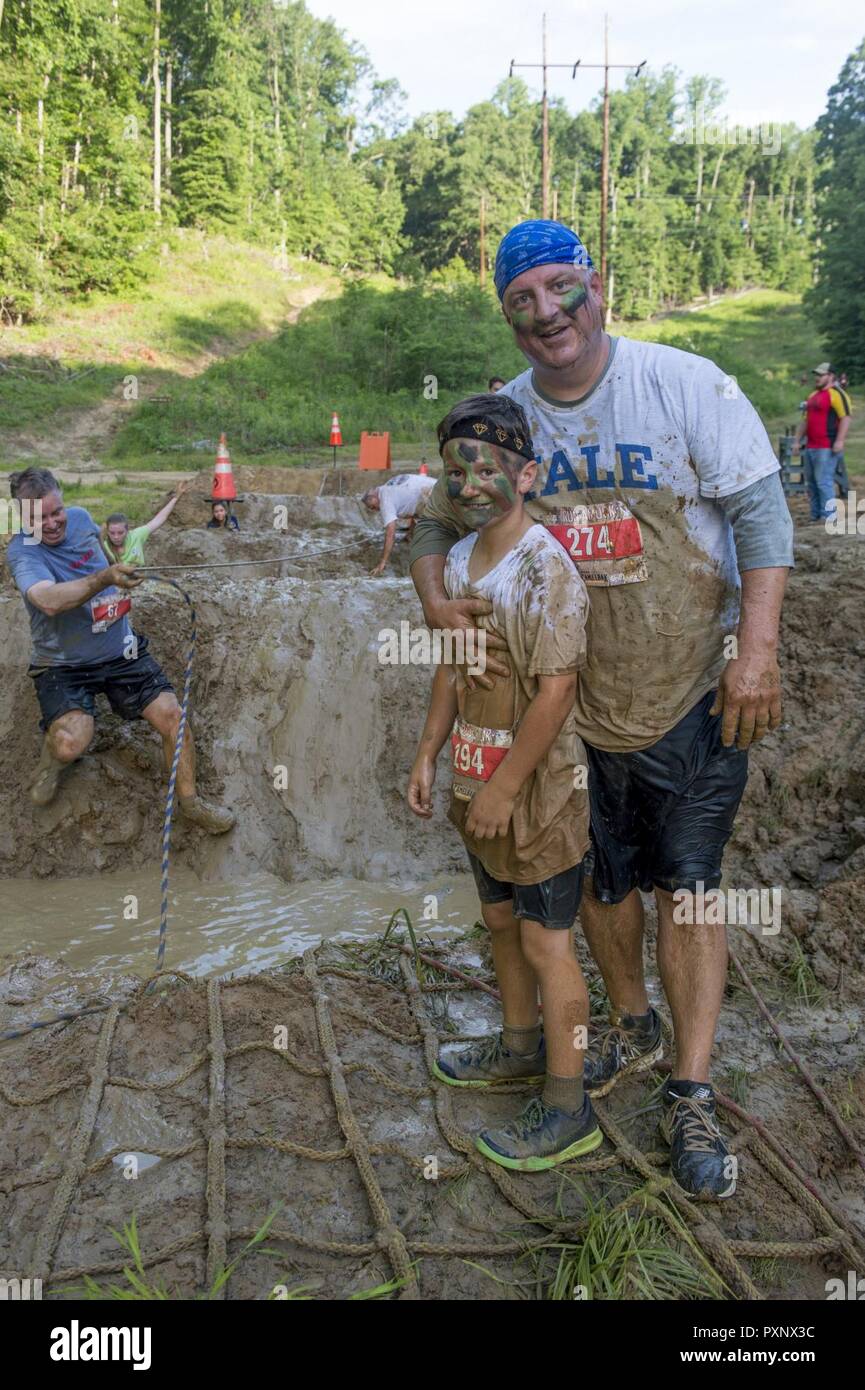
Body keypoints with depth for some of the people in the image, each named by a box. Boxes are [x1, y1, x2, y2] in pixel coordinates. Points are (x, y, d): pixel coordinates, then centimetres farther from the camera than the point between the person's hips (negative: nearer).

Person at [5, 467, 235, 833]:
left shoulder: (81, 518, -1)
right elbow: (49, 600, -41)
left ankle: (189, 801, 8)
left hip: (119, 651, 5)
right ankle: (51, 760, 12)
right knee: (70, 744, -27)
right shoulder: (22, 552, -19)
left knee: (170, 713, -12)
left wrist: (119, 585, 22)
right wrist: (103, 577, -53)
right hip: (63, 664, -4)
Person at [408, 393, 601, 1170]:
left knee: (546, 942, 1)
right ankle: (520, 1048, 43)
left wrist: (505, 786, -20)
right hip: (479, 781, 8)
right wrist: (429, 752, 13)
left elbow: (555, 691, -22)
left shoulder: (546, 568, -20)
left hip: (538, 788, -8)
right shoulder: (460, 560, 6)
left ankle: (567, 1112, 16)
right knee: (501, 919, 22)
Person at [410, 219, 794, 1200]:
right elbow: (437, 518, 11)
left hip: (693, 692, -3)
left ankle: (689, 1097, 16)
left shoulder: (686, 385, -8)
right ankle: (632, 1027, 42)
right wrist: (434, 594, -10)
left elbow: (759, 510, -9)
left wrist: (756, 652, -17)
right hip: (568, 696, 4)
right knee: (599, 881, 16)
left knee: (687, 887, 1)